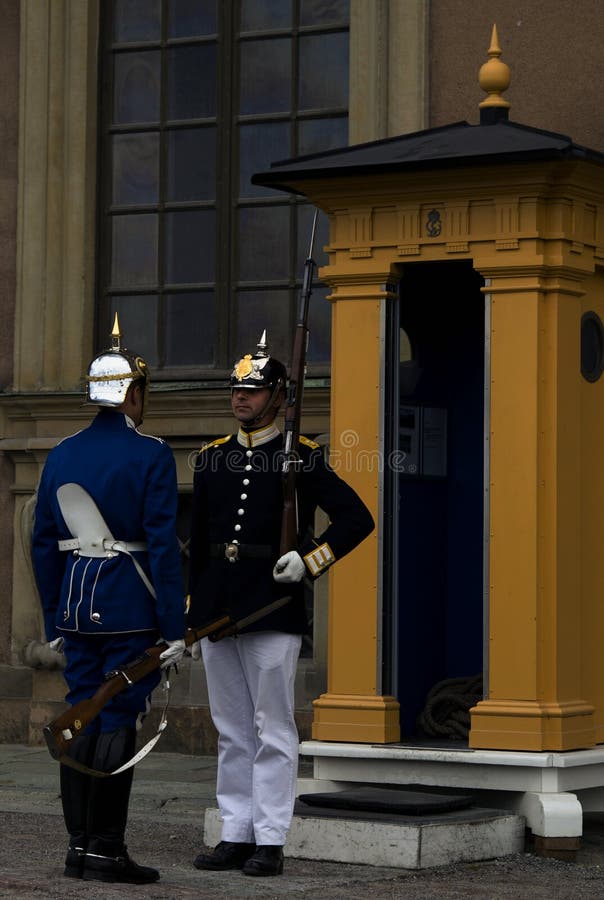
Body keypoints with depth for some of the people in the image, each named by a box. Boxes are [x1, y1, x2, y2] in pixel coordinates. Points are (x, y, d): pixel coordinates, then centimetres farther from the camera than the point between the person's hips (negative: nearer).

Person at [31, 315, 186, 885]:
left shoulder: (61, 456, 8)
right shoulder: (150, 456, -9)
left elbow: (43, 544, 11)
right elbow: (162, 544, -14)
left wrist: (55, 623, 17)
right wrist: (174, 628, -10)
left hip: (78, 603, 6)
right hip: (131, 606, -6)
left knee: (82, 720, 10)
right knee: (118, 723, -3)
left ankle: (79, 845, 12)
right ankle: (105, 849, -3)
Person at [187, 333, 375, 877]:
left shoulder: (302, 457, -2)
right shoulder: (212, 458, 12)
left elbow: (358, 519, -2)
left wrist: (310, 561, -12)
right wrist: (192, 616, 15)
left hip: (273, 610, -5)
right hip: (217, 610, 5)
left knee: (273, 732, -1)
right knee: (232, 732, 10)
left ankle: (270, 842, 2)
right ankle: (236, 836, 15)